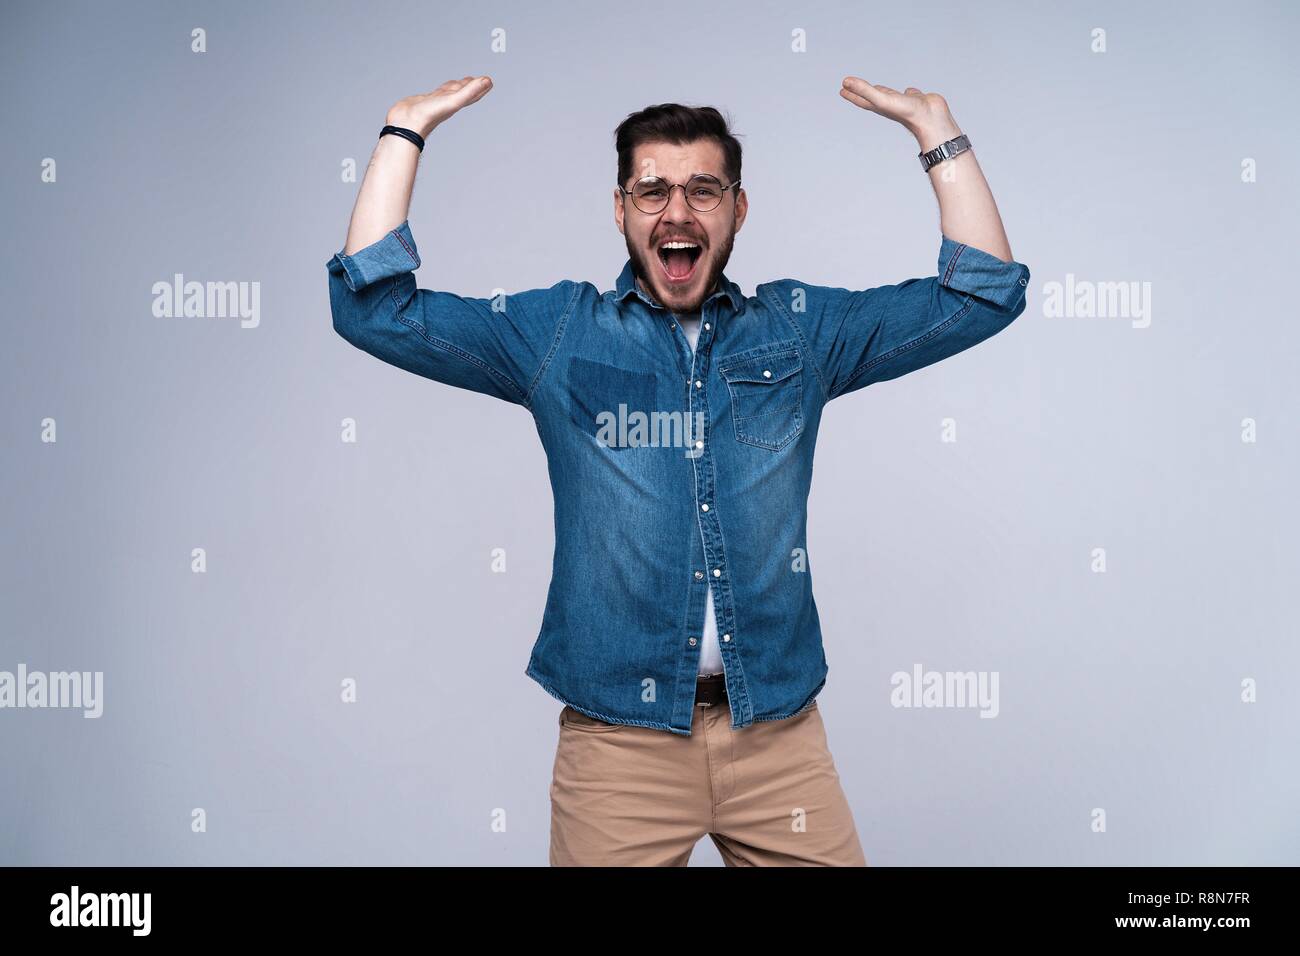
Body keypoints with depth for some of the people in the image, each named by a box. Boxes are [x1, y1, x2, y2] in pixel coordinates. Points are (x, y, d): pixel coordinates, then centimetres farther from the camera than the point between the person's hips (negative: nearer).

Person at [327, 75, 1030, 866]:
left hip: (779, 731, 2)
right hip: (617, 735, -1)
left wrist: (934, 124, 5)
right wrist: (408, 129, 0)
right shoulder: (558, 332, 4)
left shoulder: (801, 328, 9)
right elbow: (375, 307, 1)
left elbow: (981, 294, 9)